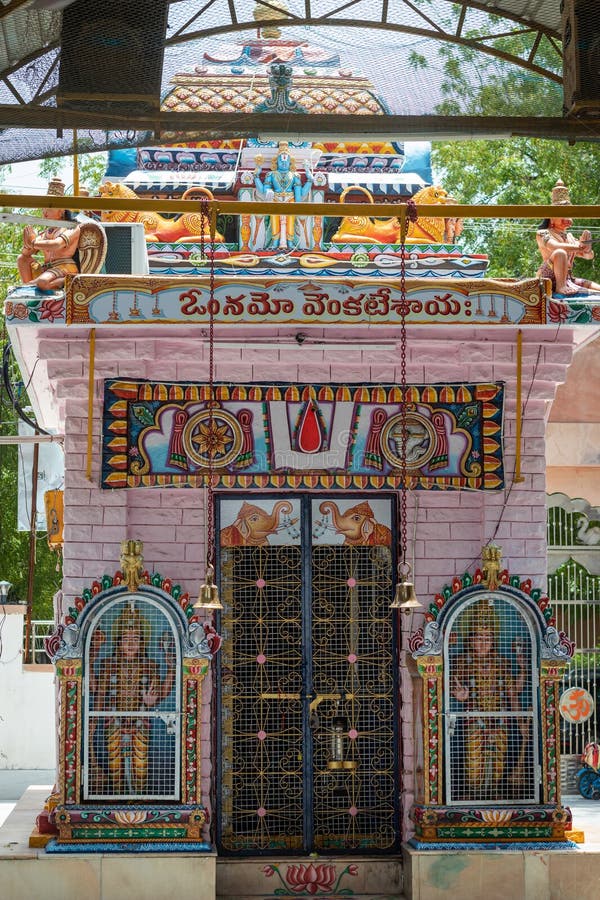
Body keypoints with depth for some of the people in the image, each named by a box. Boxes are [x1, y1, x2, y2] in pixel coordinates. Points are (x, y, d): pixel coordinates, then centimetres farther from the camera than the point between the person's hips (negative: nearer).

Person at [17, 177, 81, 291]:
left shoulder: (72, 228, 0)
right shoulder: (44, 233, 22)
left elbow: (57, 245, -19)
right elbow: (25, 254, 16)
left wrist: (33, 243, -9)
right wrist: (27, 244, -7)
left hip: (65, 268, -8)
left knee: (42, 283, -37)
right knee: (21, 258, -5)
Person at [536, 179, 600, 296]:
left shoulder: (569, 236, 20)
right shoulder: (543, 233, -1)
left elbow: (589, 256, 14)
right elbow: (555, 247, -23)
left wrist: (586, 245, -9)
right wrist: (580, 247, -22)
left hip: (568, 278, 7)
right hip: (550, 279, -7)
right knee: (560, 253, -33)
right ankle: (561, 288, -32)